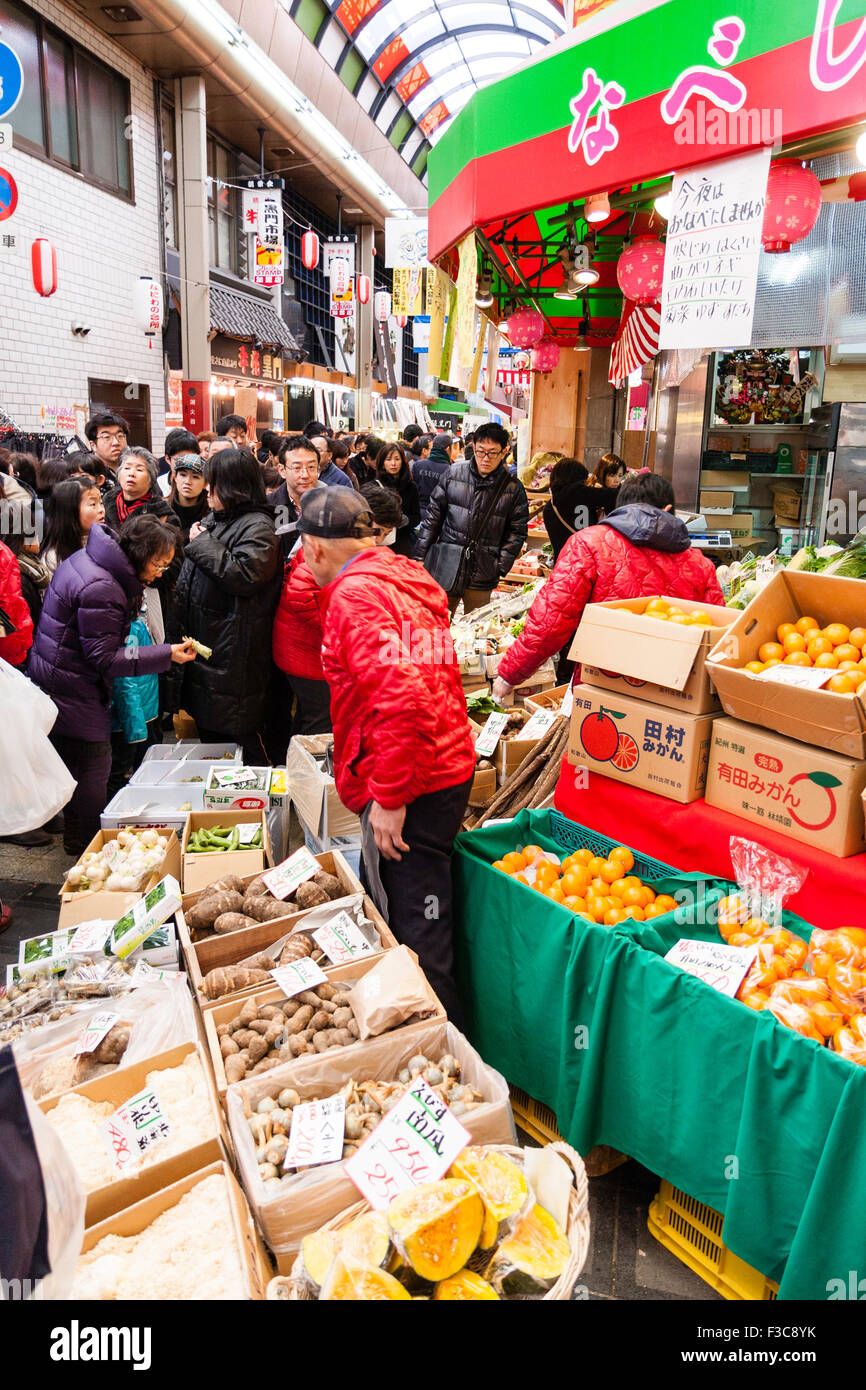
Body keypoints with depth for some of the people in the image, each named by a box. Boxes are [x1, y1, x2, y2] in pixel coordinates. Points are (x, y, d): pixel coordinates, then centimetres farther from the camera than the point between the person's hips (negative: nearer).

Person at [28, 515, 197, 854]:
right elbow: (104, 658, -24)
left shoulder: (86, 559, 6)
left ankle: (77, 839, 34)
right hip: (74, 695, -10)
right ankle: (86, 849, 18)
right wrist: (167, 654, -24)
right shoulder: (100, 588, -27)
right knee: (93, 766, 1)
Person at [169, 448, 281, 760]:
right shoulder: (213, 519, 15)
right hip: (201, 644, 10)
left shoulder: (258, 526, -13)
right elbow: (190, 580, 27)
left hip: (232, 655, -10)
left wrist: (203, 545, -17)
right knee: (208, 732, 19)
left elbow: (245, 575, -28)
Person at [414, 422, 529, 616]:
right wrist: (420, 556, 4)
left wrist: (501, 567, -5)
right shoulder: (453, 474, 2)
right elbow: (433, 516, 7)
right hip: (445, 570, 1)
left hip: (481, 577, -1)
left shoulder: (513, 488, -1)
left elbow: (517, 531, 4)